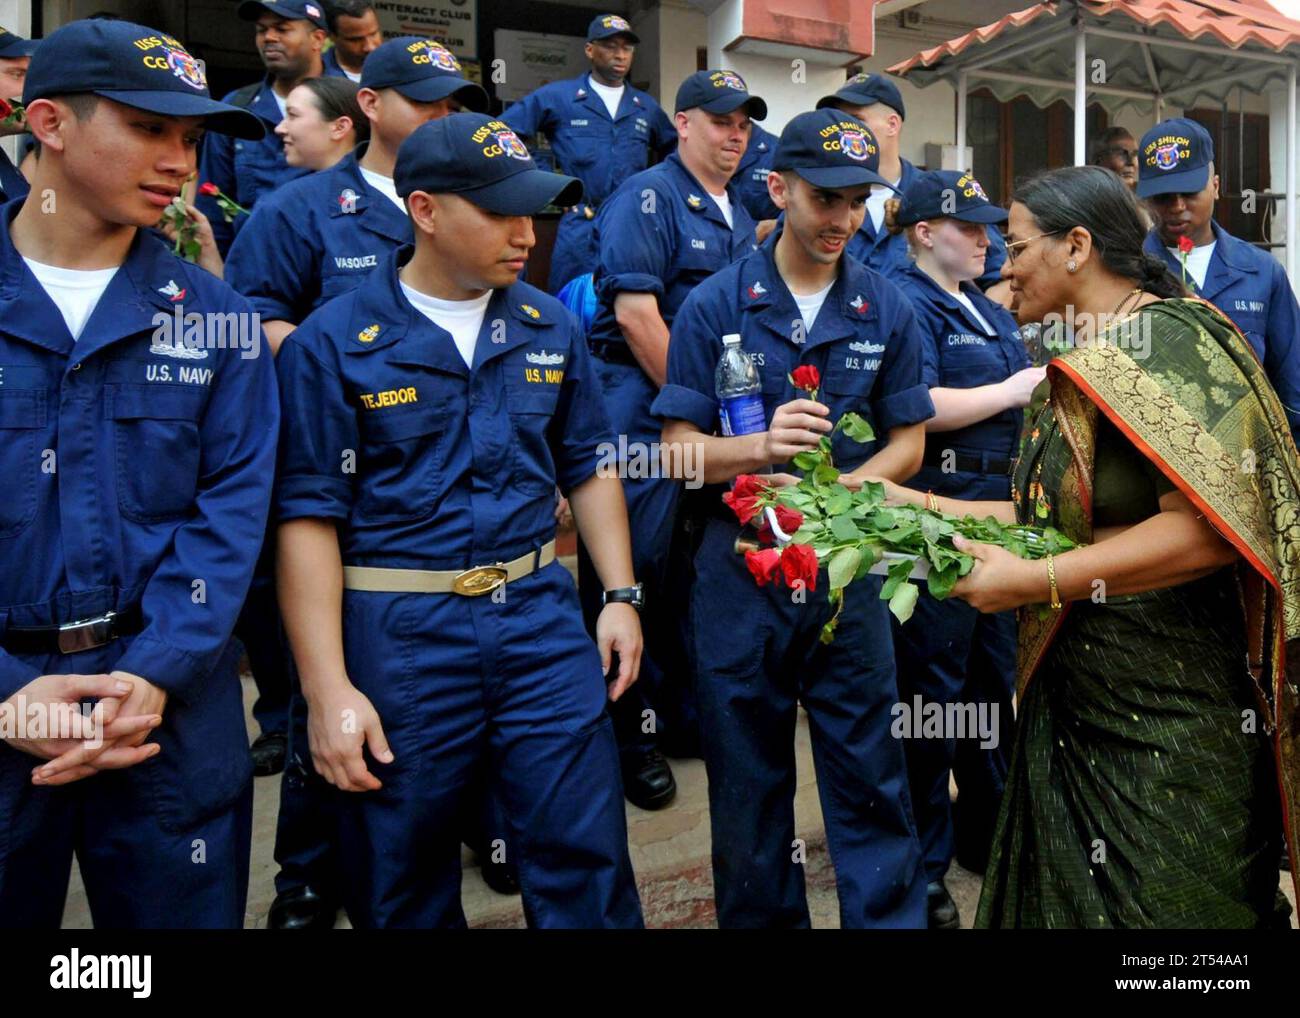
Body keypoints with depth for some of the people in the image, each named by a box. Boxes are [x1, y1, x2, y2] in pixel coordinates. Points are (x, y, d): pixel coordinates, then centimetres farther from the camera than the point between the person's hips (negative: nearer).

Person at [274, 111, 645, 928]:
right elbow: (308, 518, -9)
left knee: (587, 858, 9)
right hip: (400, 632, -2)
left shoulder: (551, 327, 6)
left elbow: (588, 469, 13)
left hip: (542, 616, 3)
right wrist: (328, 690, -12)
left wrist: (621, 596, 5)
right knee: (403, 882, 16)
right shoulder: (334, 342, -7)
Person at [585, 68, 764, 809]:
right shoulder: (646, 197, -6)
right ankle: (631, 732, 11)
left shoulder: (741, 217, 18)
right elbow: (635, 312, -16)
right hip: (644, 410, -8)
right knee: (635, 569, -3)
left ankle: (686, 712, 28)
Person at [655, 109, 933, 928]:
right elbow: (680, 448, -4)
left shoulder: (888, 309, 2)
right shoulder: (715, 305, -3)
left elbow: (908, 441, 6)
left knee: (869, 769, 7)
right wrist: (760, 448, -23)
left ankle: (890, 916, 26)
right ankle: (761, 916, 33)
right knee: (749, 774, 13)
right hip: (742, 560, 0)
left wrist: (839, 489, -13)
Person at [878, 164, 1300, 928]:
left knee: (1157, 902, 8)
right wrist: (930, 506, 8)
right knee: (1071, 893, 20)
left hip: (1167, 716, -8)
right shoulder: (1087, 363, 12)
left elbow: (1207, 529, -25)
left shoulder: (1166, 341, -16)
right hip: (1076, 697, 9)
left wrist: (1034, 581, -24)